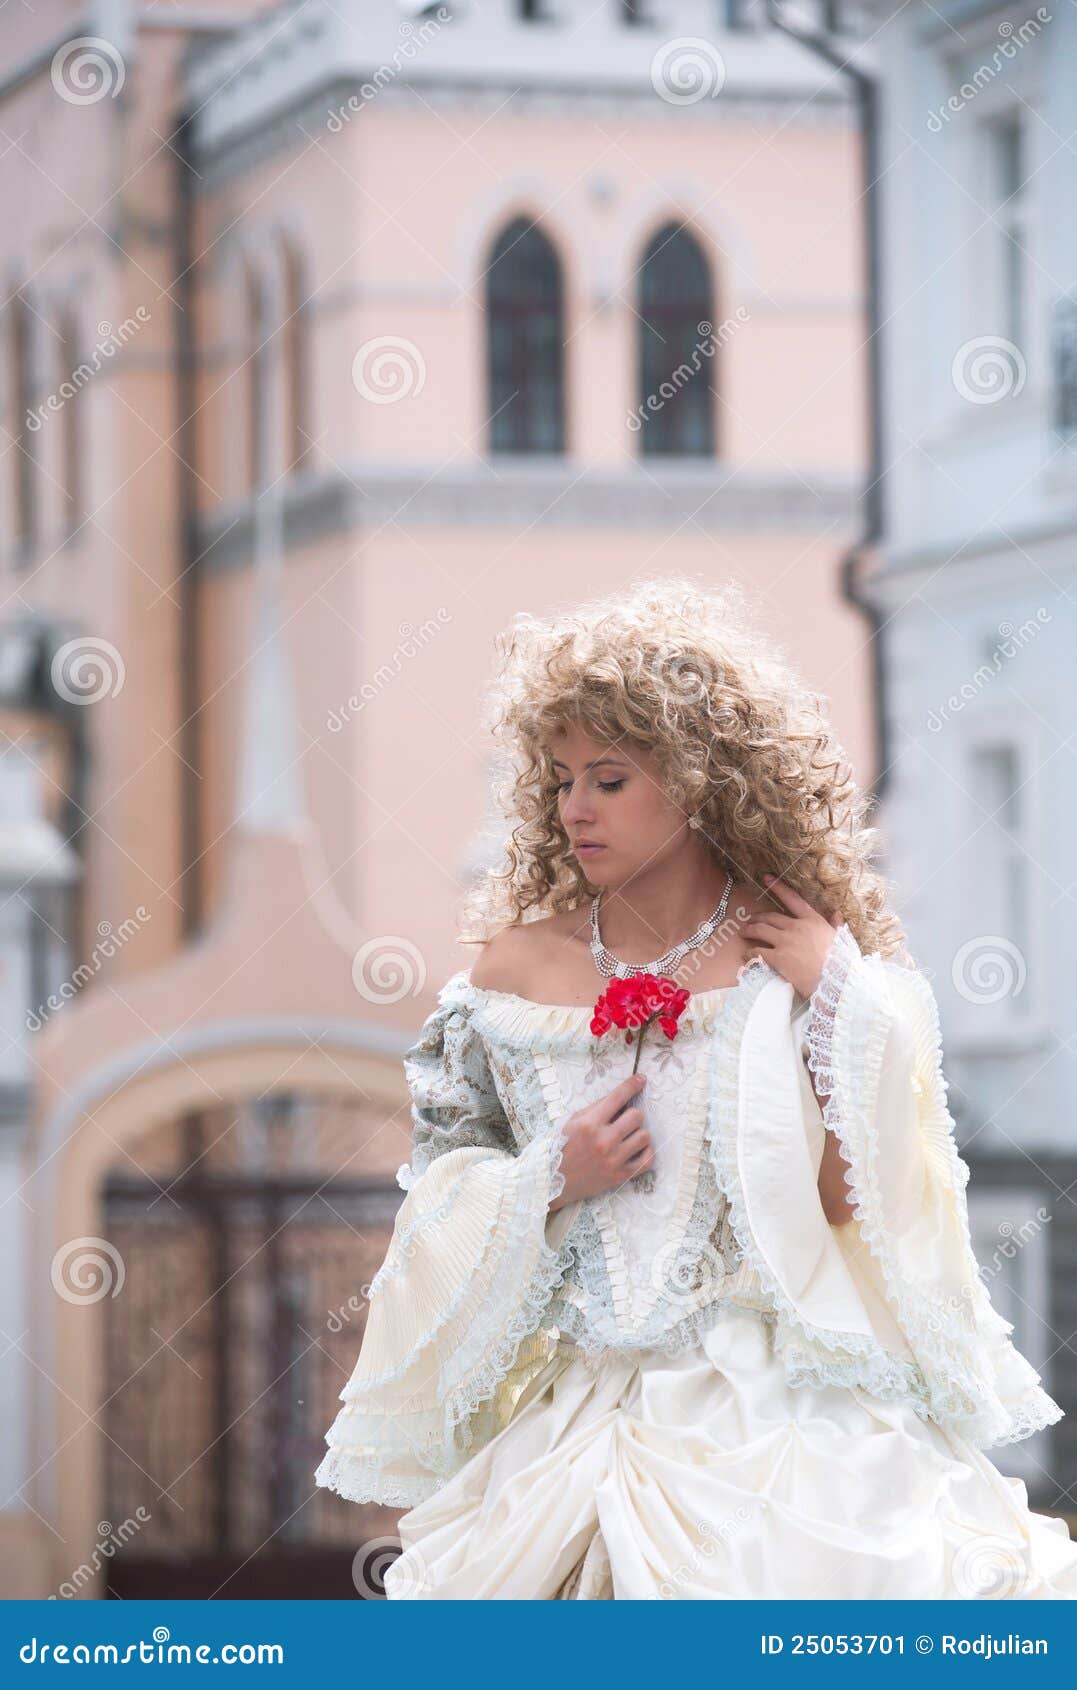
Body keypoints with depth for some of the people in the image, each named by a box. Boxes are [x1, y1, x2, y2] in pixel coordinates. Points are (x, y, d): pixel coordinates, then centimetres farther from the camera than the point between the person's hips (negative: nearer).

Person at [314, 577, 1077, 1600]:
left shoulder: (809, 960, 1)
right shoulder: (519, 969, 6)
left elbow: (870, 1207, -4)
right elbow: (443, 1203, 11)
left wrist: (845, 1006, -10)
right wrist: (553, 1178, -7)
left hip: (786, 1426, -2)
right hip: (581, 1426, 2)